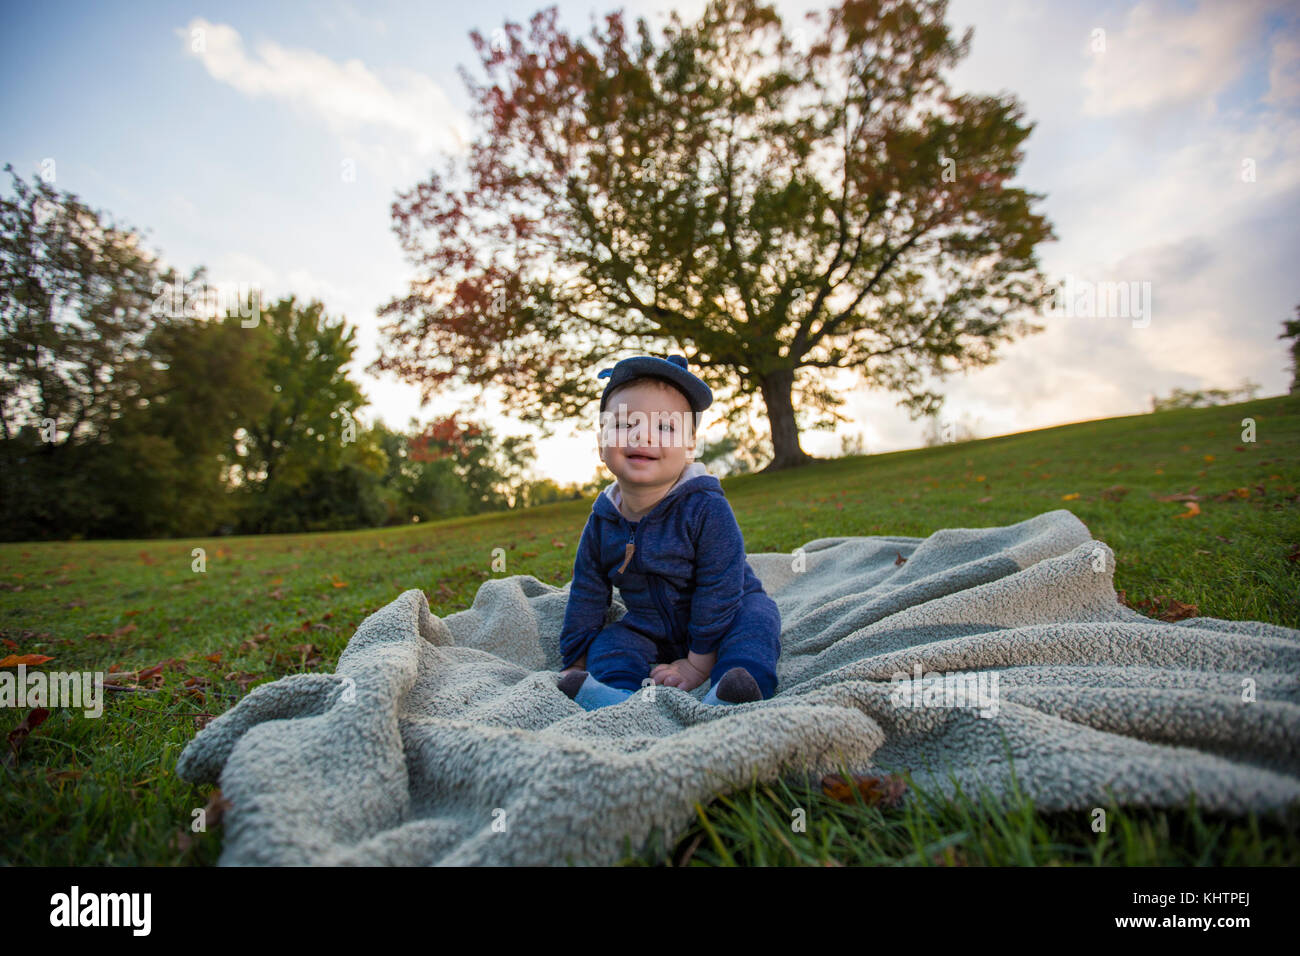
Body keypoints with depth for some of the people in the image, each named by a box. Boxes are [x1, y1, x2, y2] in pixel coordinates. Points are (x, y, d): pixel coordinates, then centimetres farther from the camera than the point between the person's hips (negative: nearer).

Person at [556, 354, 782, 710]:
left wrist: (698, 664, -23)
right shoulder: (602, 523, -10)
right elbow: (587, 596, 1)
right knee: (607, 644, -14)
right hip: (654, 632, 5)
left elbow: (720, 590, -24)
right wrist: (574, 664, 3)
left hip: (727, 616, -4)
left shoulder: (706, 508, -26)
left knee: (755, 620, -30)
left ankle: (727, 699, -48)